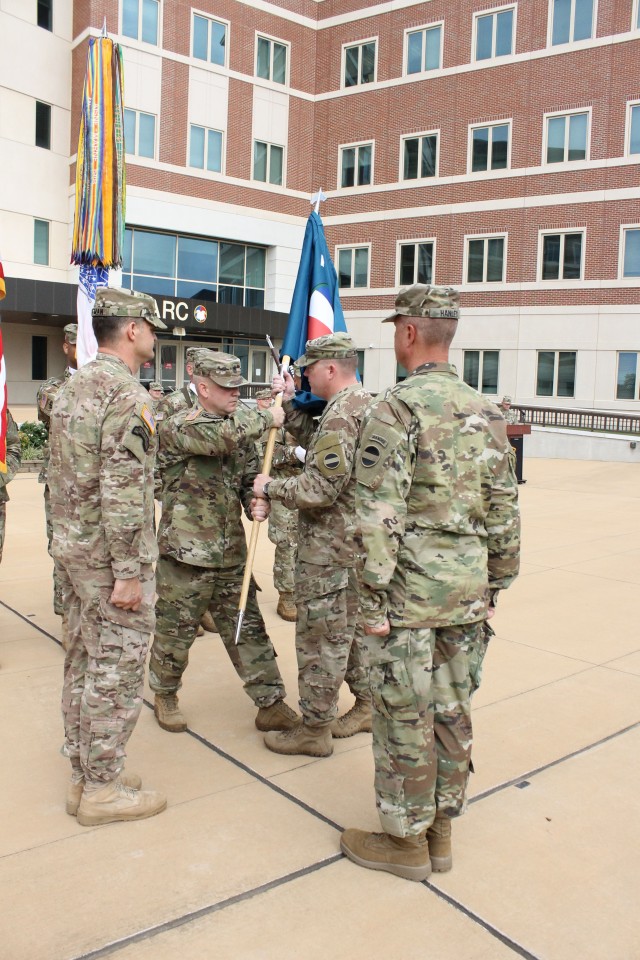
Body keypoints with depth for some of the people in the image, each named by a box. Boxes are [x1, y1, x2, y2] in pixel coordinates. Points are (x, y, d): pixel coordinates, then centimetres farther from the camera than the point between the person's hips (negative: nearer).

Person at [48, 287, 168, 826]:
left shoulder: (73, 387, 12)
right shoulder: (127, 394, -17)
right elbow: (122, 491, -24)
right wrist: (128, 574, -21)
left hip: (72, 544, 9)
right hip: (111, 554, -9)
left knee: (84, 662, 16)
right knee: (116, 670, 1)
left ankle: (84, 776, 28)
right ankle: (102, 790, 14)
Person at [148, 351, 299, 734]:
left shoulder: (242, 430, 10)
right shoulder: (178, 426, -12)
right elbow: (222, 437, -31)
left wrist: (257, 502, -9)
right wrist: (267, 418, -16)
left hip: (232, 553, 5)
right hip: (187, 553, -5)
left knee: (248, 629, 9)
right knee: (176, 631, 10)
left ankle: (272, 703, 16)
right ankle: (165, 695, 33)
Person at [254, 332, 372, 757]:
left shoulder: (341, 414, -20)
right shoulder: (366, 404, 12)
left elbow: (319, 489, -25)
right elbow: (316, 442, 21)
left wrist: (271, 488, -11)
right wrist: (290, 404, 11)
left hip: (330, 551, -10)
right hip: (359, 544, 10)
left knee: (320, 638, 1)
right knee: (352, 628, 21)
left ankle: (314, 730, 14)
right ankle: (368, 706, 34)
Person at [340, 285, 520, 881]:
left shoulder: (395, 408, -14)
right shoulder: (486, 413, 7)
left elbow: (380, 517, -20)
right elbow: (505, 511, 10)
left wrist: (373, 601, -14)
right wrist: (495, 582, 18)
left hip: (410, 593, -7)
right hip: (467, 591, 7)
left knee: (404, 719, 7)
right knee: (451, 712, 16)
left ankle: (405, 840, 22)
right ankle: (440, 831, 31)